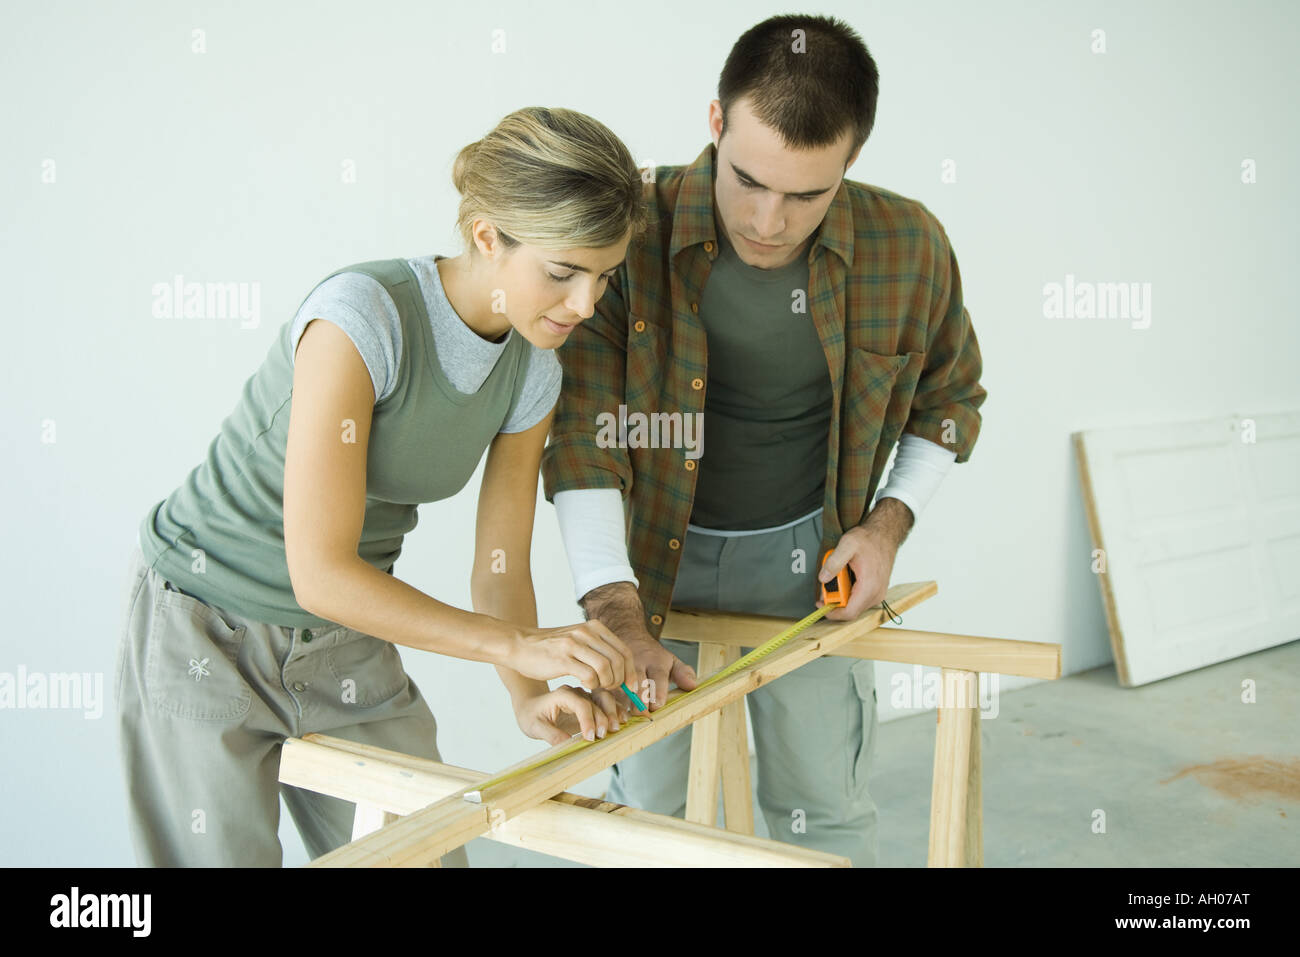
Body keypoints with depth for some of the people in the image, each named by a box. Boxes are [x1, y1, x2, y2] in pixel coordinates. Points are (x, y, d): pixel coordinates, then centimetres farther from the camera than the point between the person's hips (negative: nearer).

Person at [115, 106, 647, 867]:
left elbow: (500, 566, -1)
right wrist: (520, 644, -29)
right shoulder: (360, 317, -27)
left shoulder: (532, 373, -5)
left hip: (345, 645, 6)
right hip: (205, 629, -6)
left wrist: (529, 696, -19)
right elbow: (322, 573, -28)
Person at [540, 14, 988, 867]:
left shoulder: (909, 247, -14)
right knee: (644, 803, 9)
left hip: (807, 555, 1)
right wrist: (617, 619, -28)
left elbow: (952, 395, 6)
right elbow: (584, 430, -20)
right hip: (658, 552, -1)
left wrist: (889, 523, -6)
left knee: (826, 812, 10)